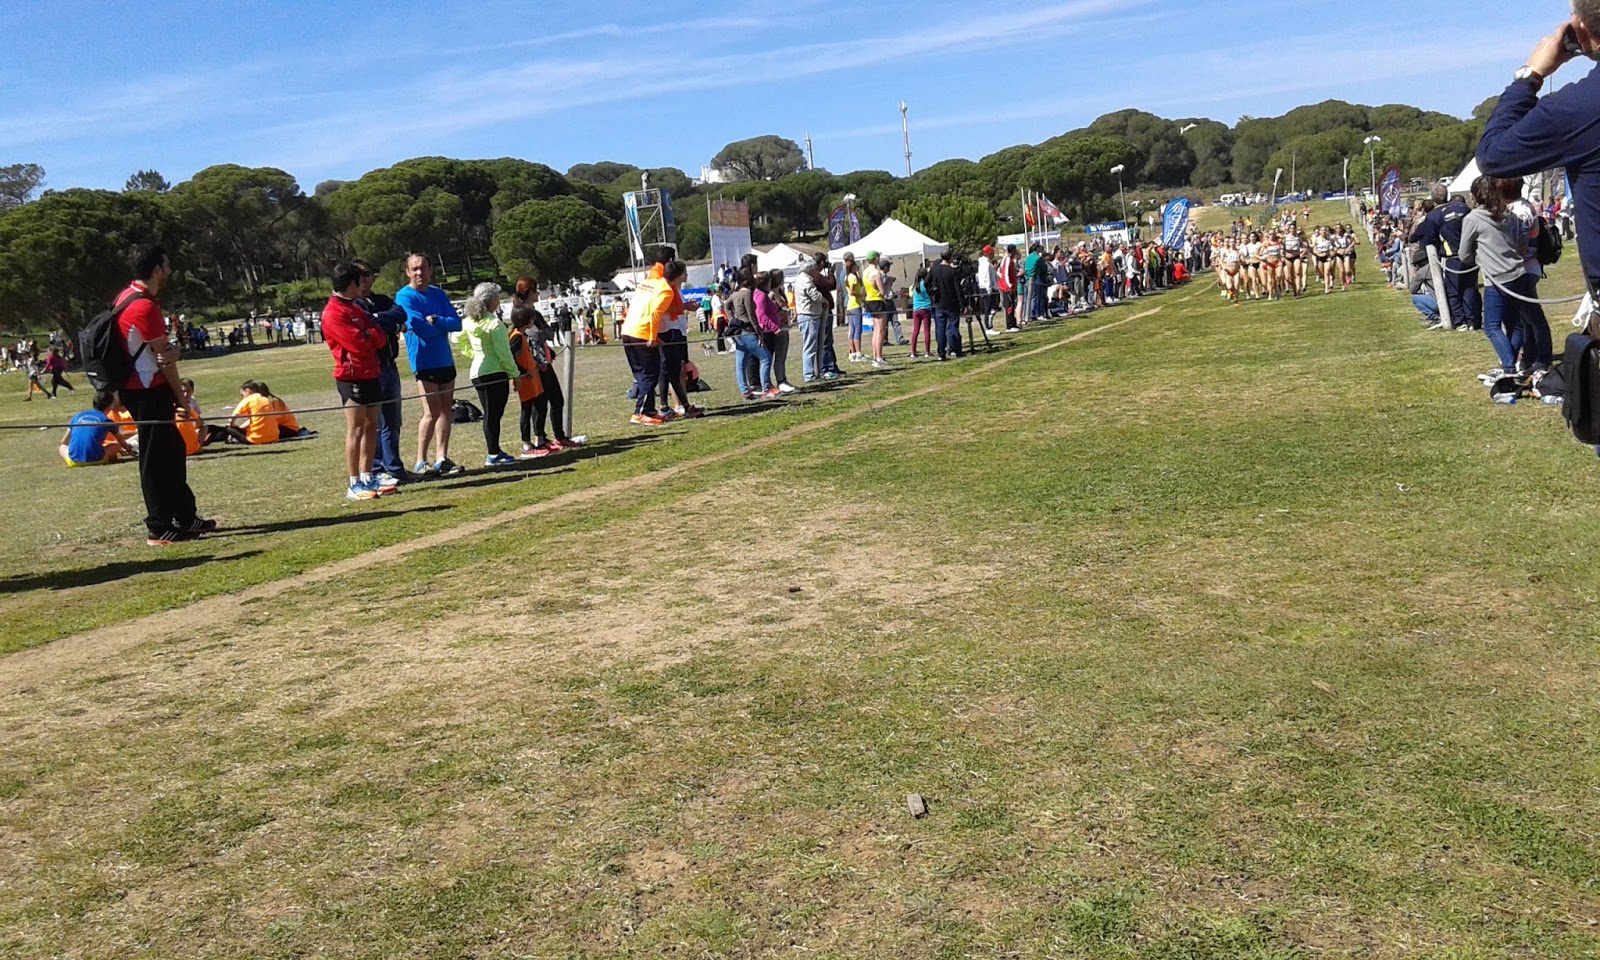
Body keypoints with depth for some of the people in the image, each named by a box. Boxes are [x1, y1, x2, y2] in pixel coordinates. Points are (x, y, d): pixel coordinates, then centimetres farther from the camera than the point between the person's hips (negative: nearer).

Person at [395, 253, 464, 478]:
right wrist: (443, 326, -1)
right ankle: (420, 463, -2)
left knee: (446, 409, 6)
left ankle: (442, 459, 12)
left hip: (445, 360, 6)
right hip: (424, 362, -6)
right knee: (432, 411, -11)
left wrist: (435, 320, -15)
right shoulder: (404, 297, -6)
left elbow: (457, 323, 1)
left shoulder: (438, 294, 12)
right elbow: (421, 328, -17)